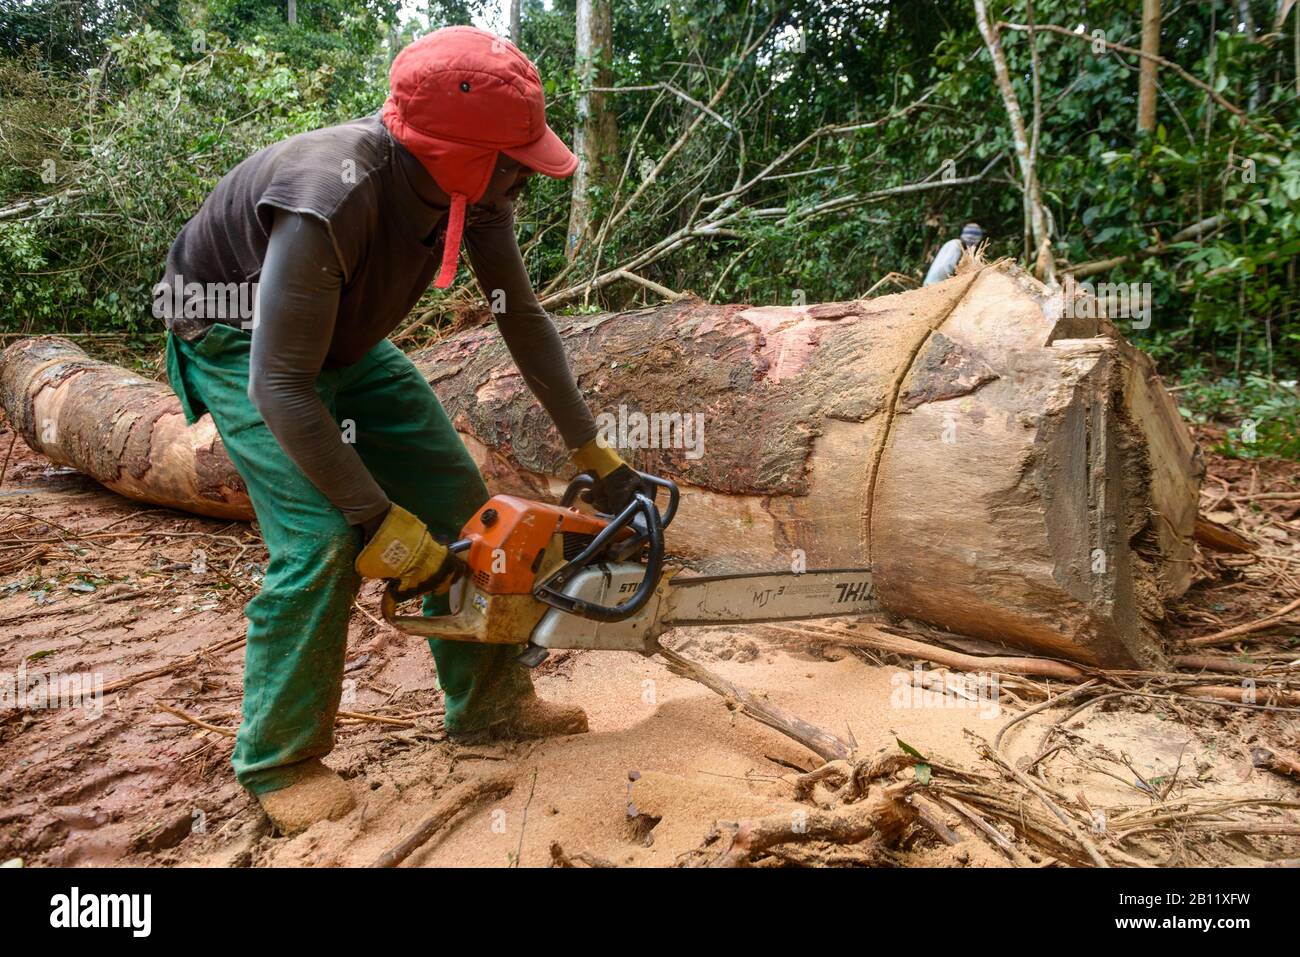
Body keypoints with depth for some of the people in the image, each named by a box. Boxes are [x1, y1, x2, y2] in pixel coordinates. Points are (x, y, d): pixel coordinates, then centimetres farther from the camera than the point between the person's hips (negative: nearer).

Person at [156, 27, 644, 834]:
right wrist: (379, 521, -34)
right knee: (323, 541, -21)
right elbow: (280, 388, -37)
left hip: (345, 336, 7)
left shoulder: (474, 184, -19)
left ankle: (488, 702, 15)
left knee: (457, 498, 0)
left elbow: (524, 318, -8)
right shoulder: (330, 199, -41)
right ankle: (278, 760, 1)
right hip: (238, 341, -7)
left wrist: (596, 454, -6)